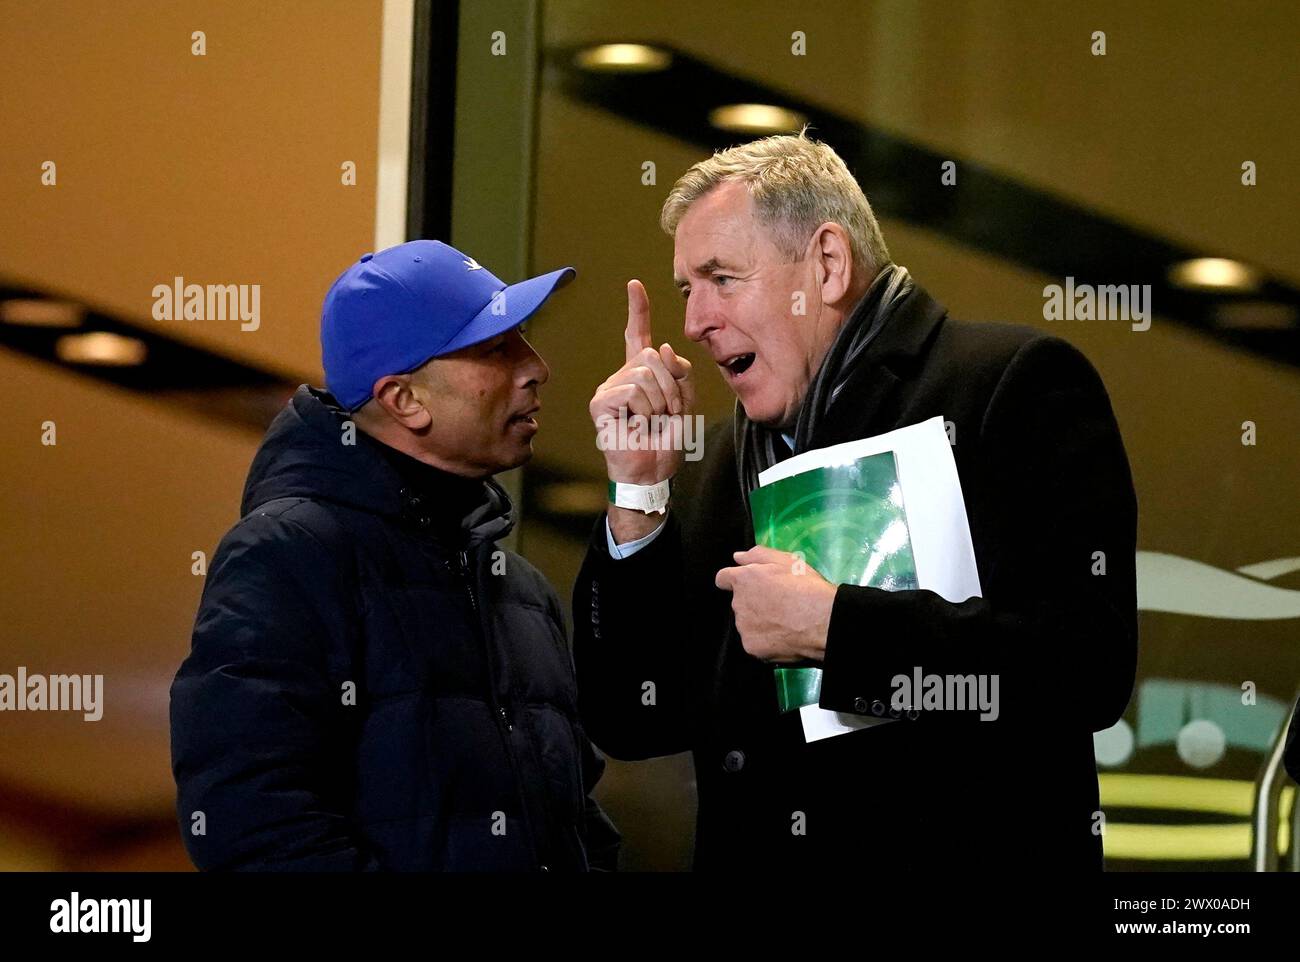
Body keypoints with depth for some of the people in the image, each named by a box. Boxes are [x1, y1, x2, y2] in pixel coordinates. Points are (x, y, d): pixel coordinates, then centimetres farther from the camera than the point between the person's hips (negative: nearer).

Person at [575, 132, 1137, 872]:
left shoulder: (1016, 384, -8)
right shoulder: (723, 463, 11)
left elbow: (1087, 663, -20)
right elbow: (633, 723, 7)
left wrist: (829, 625, -20)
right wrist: (639, 489, -1)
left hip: (970, 852, -5)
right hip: (752, 853, 6)